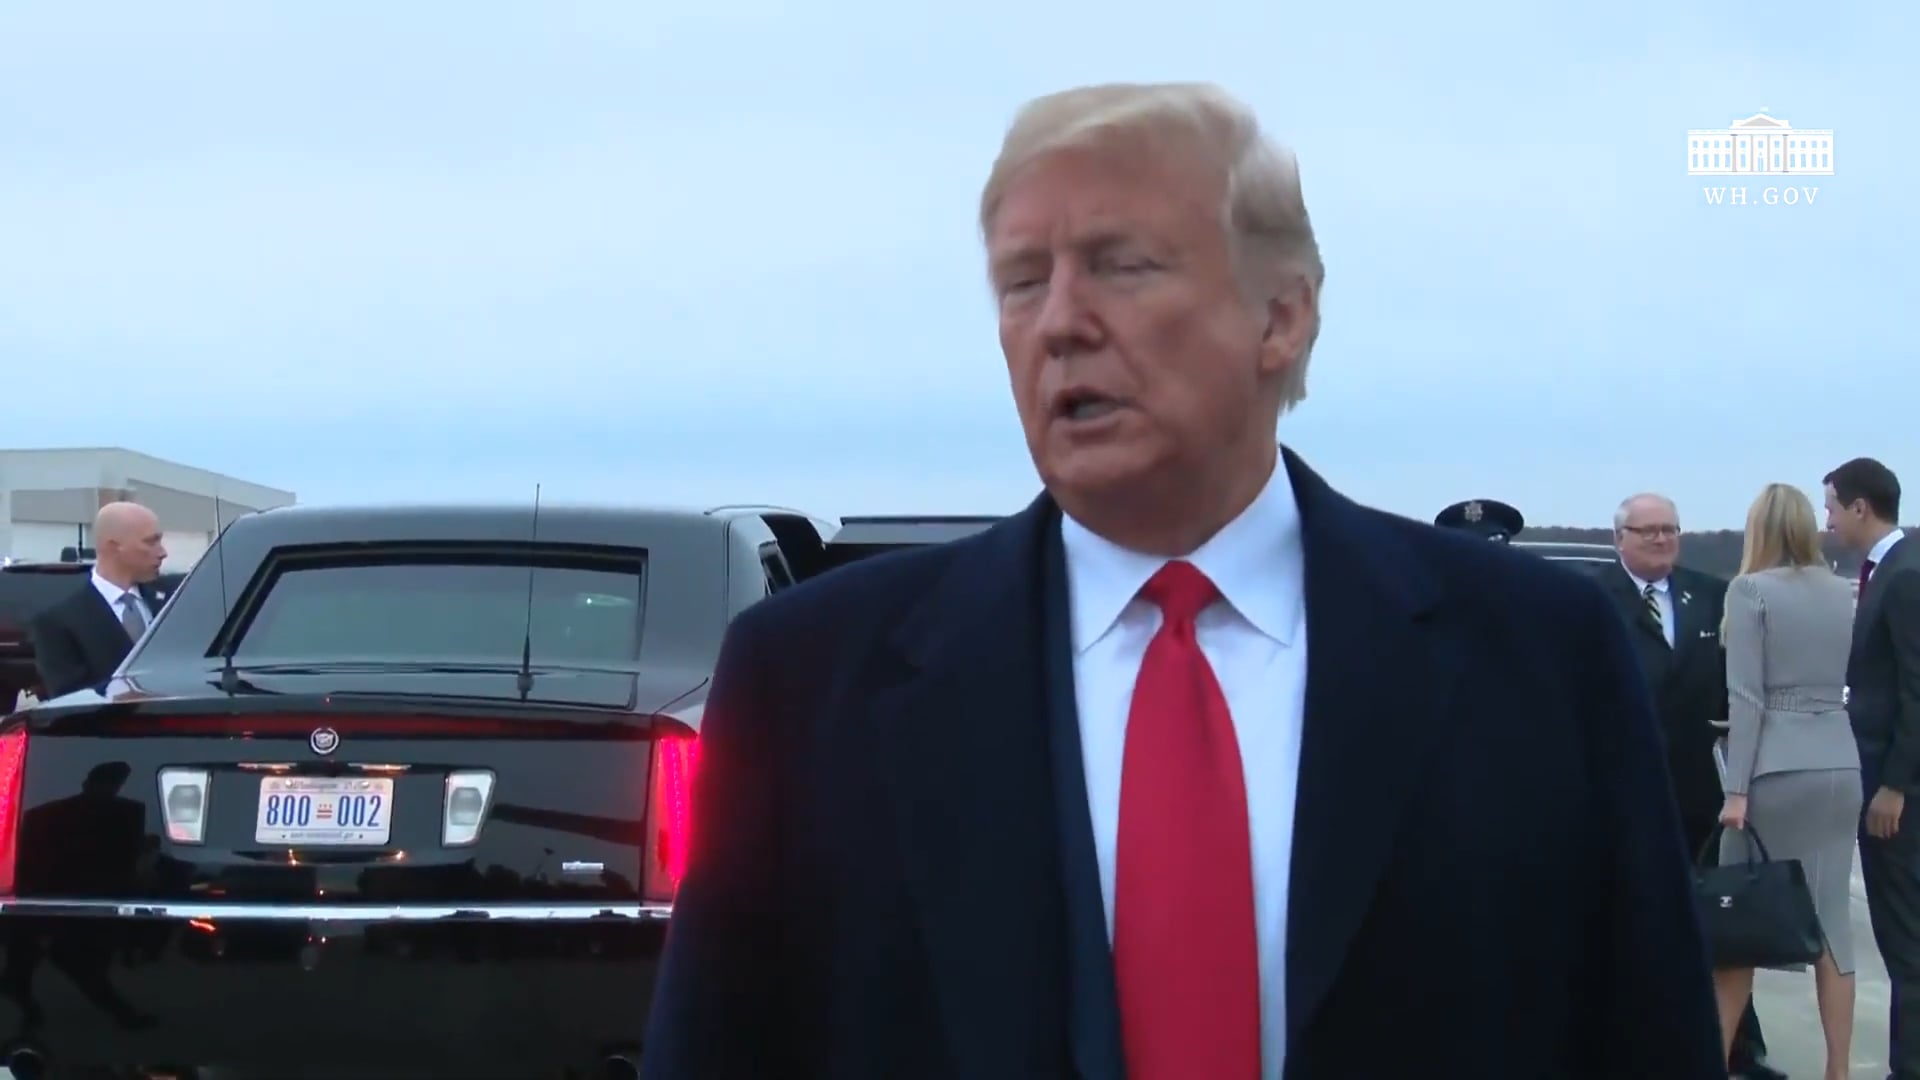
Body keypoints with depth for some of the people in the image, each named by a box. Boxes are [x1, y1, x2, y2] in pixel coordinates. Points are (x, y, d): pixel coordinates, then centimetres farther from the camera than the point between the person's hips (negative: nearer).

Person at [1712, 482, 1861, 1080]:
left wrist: (1737, 787, -10)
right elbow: (1840, 679, 12)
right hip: (1839, 767, 5)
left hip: (1776, 769, -5)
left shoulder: (1751, 589, -6)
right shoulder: (1841, 592, 10)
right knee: (1831, 918, 7)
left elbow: (1746, 695, -10)